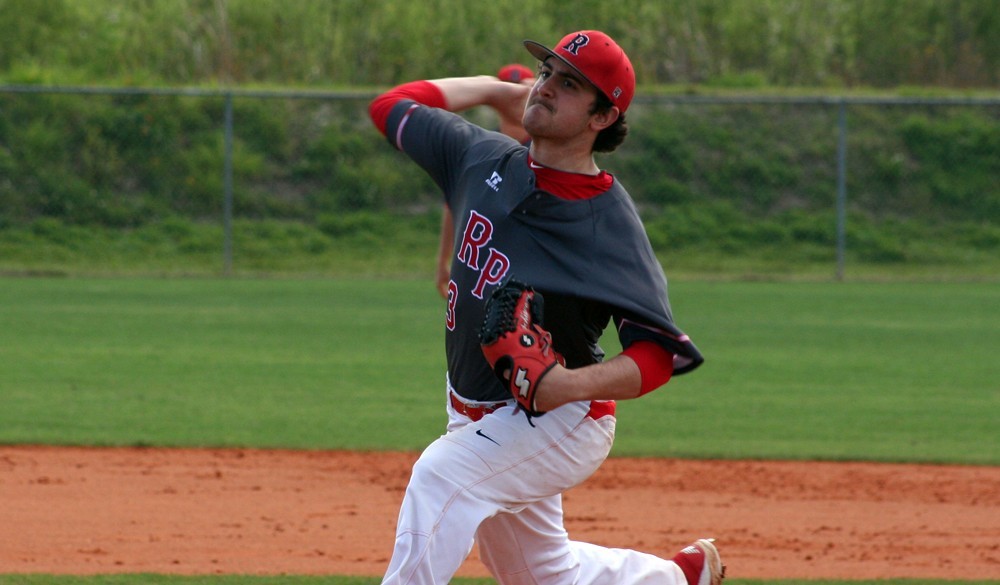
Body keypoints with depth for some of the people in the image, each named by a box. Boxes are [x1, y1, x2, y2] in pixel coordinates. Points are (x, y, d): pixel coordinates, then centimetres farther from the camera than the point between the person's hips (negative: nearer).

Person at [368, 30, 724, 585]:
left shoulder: (611, 222, -21)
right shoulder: (485, 158, -5)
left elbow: (660, 355, -24)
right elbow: (391, 106, 10)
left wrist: (573, 384, -39)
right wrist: (495, 90, 8)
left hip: (561, 420, -8)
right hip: (475, 412, 8)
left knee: (440, 476, -33)